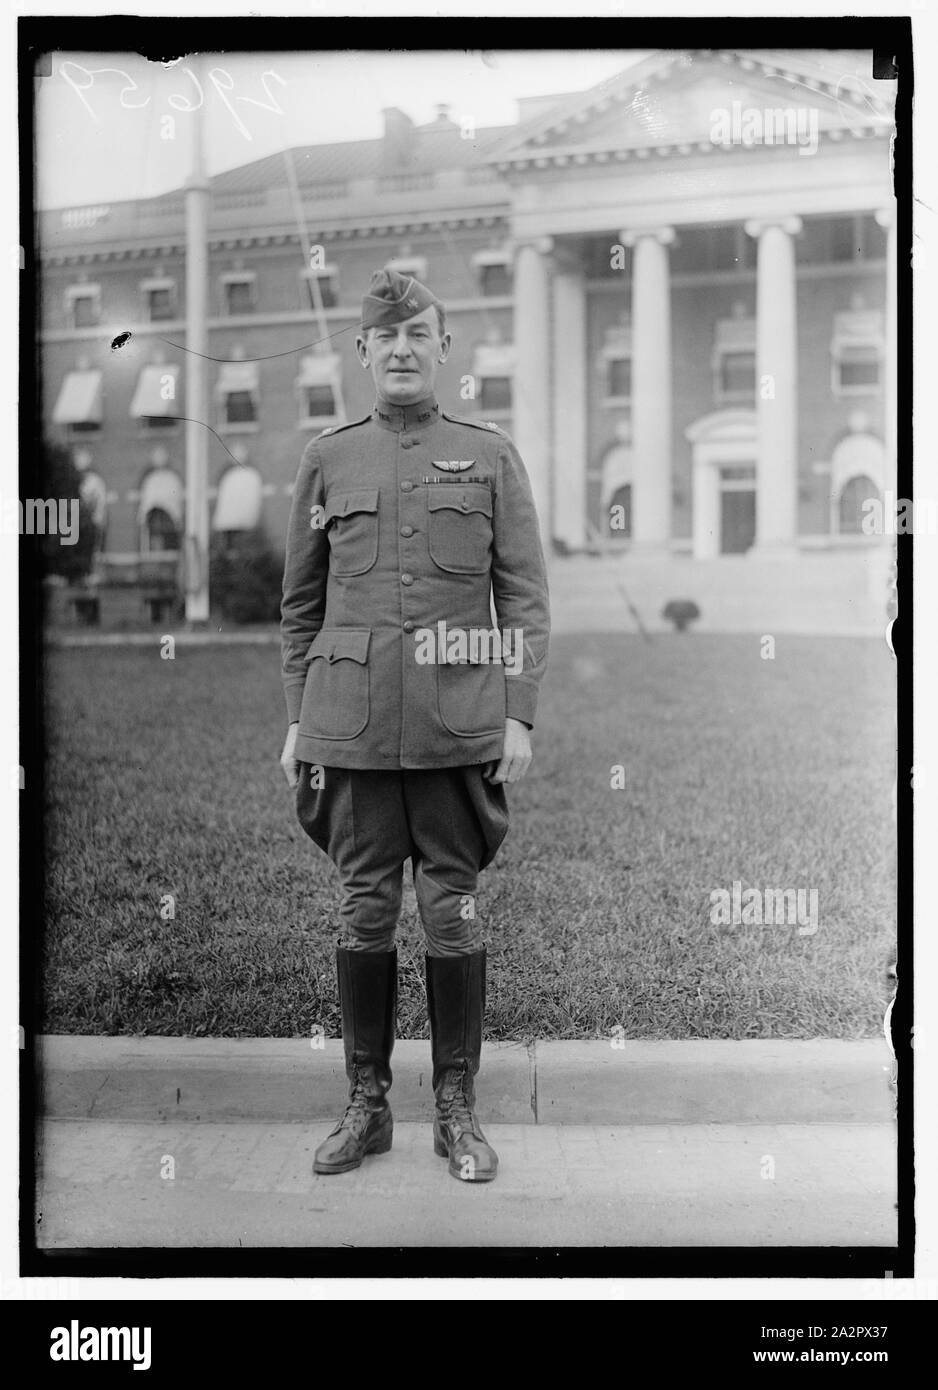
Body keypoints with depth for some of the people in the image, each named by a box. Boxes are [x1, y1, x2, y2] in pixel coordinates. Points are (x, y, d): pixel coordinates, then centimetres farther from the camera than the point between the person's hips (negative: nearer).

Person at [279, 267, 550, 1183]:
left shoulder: (490, 456, 6)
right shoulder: (326, 459, 9)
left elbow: (525, 598, 4)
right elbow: (299, 602, 13)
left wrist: (520, 714, -4)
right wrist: (296, 719, 9)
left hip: (459, 728, -1)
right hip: (349, 727, 1)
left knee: (452, 916, 4)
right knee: (365, 914, 7)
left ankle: (457, 1108, 17)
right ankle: (366, 1104, 20)